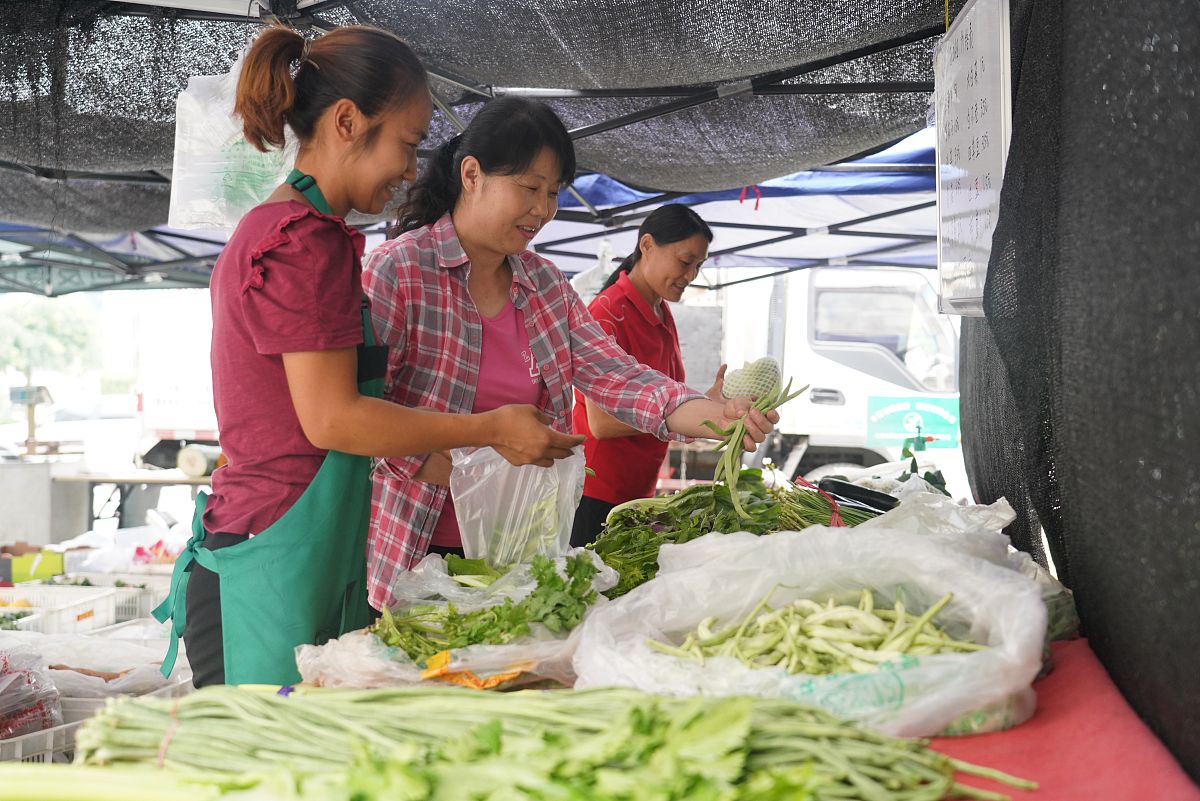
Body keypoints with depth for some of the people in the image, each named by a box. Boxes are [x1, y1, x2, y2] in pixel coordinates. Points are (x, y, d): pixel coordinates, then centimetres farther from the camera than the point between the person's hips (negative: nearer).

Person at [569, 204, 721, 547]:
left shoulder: (663, 315, 10)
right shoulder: (609, 312, -15)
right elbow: (602, 422, -21)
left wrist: (706, 400, -5)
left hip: (638, 490, 8)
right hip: (596, 493, -8)